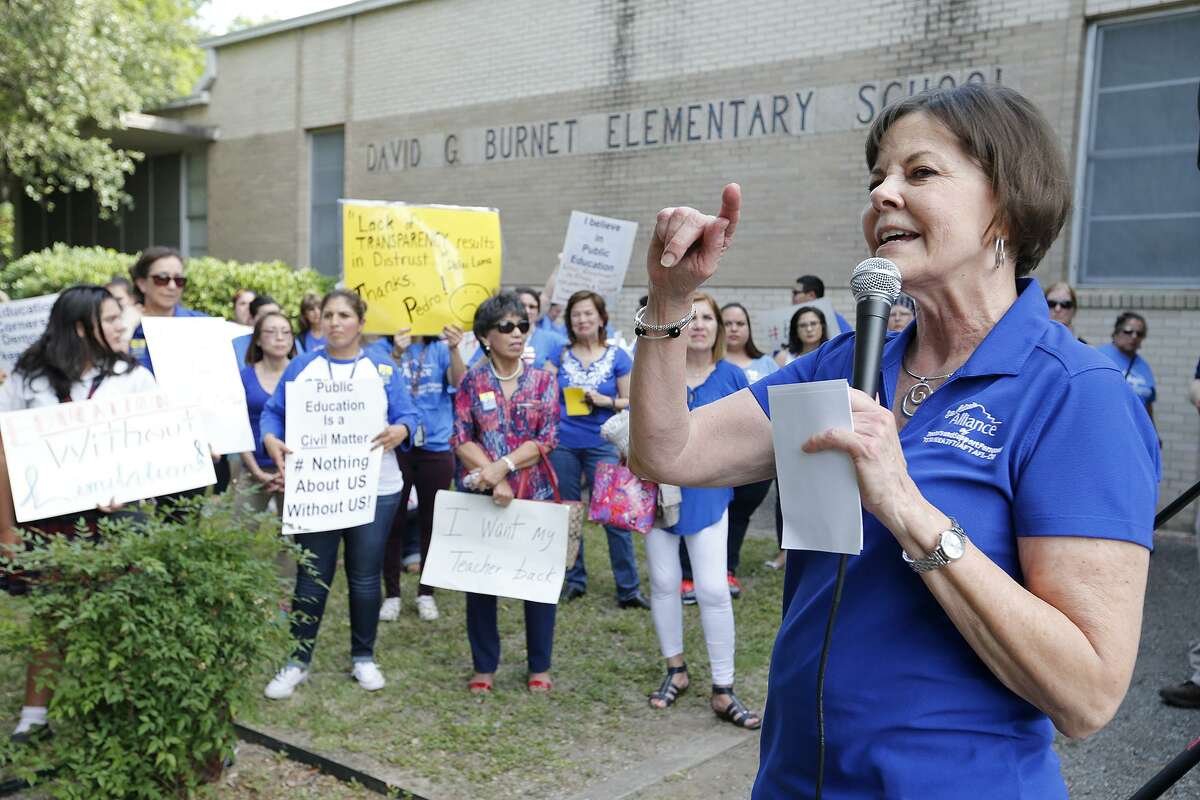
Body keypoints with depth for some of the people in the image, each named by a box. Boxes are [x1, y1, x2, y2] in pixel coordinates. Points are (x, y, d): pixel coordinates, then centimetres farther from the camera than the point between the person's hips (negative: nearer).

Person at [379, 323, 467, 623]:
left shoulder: (440, 349, 1)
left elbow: (458, 382, -16)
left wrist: (454, 349, -34)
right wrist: (396, 354, -34)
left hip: (436, 447, 1)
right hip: (395, 446, -1)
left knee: (432, 521, 9)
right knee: (393, 522, 4)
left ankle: (426, 593, 22)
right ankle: (392, 593, 16)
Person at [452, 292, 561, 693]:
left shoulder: (542, 381, 2)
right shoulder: (472, 381, 1)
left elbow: (547, 439, -6)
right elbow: (461, 439, -5)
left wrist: (503, 465, -18)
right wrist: (495, 480, -17)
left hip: (534, 494, 0)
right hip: (480, 494, 0)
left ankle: (540, 666, 21)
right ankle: (484, 666, 22)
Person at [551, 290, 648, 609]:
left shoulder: (618, 357, 2)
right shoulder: (560, 355, 7)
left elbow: (632, 402, 3)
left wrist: (605, 401, -13)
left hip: (601, 445, -2)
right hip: (563, 444, 2)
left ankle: (628, 588, 1)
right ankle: (573, 580, 23)